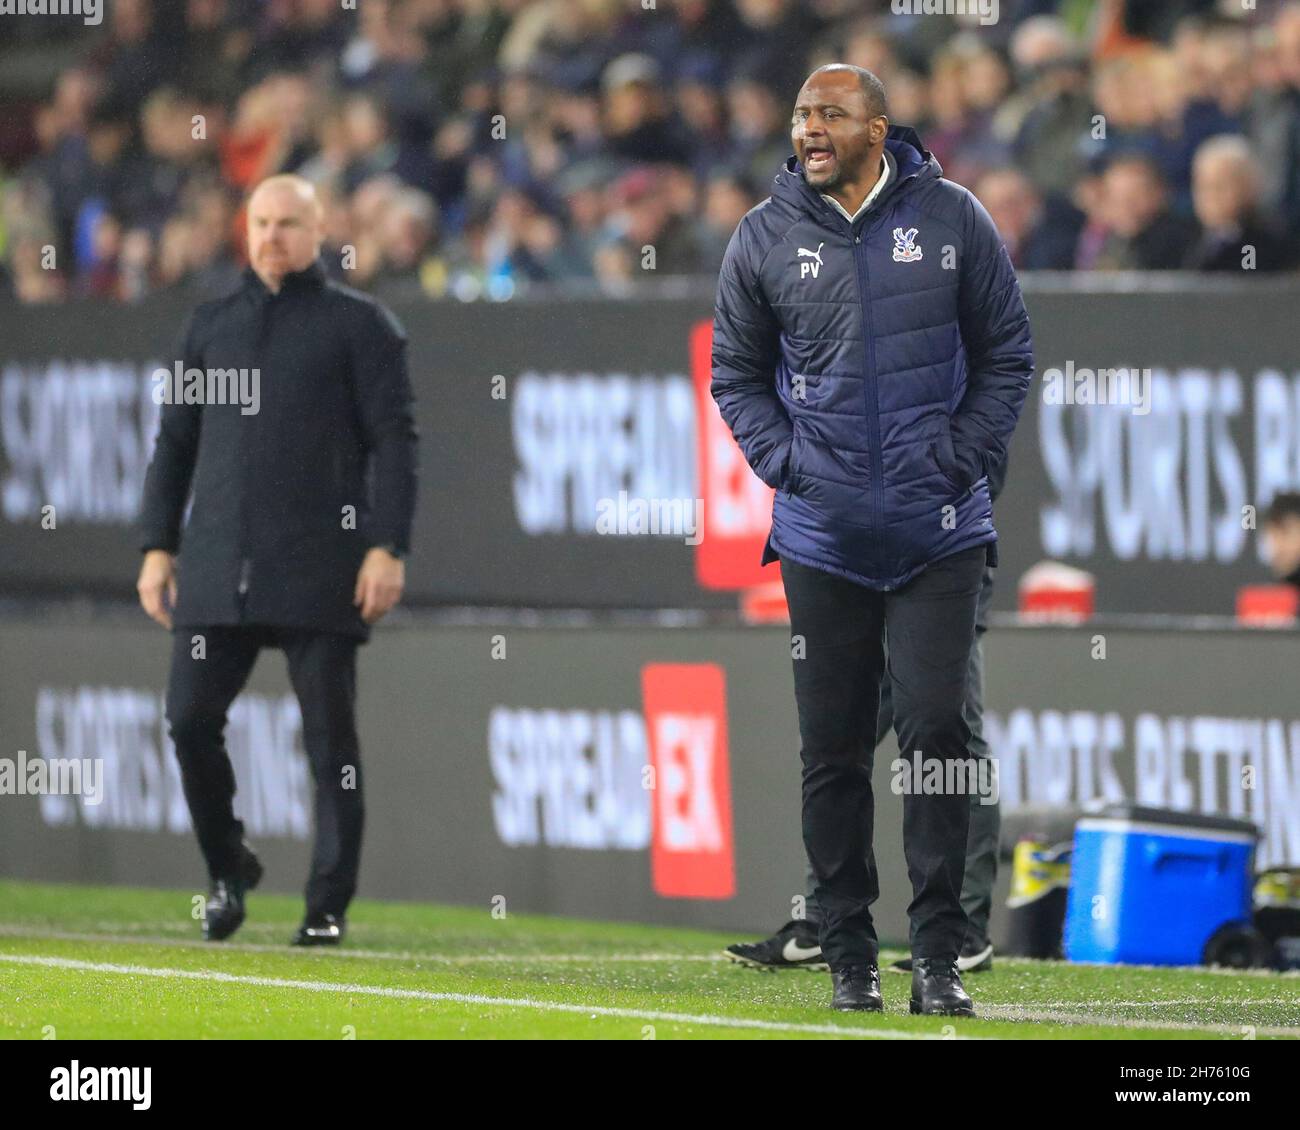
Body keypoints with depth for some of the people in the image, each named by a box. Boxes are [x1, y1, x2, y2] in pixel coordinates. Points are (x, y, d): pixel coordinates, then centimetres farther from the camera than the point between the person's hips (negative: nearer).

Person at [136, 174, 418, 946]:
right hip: (217, 566, 4)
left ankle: (329, 906, 2)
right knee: (191, 718, -4)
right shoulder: (212, 326, 18)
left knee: (331, 739, -3)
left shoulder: (359, 325, 5)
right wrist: (158, 544, 11)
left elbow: (395, 441, -1)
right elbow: (175, 441, 20)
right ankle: (228, 870, 16)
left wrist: (387, 548, -10)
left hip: (320, 572, -4)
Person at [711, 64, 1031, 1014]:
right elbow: (736, 372, 11)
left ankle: (938, 957, -3)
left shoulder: (952, 220, 1)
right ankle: (850, 958, 12)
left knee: (936, 731, -8)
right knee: (833, 750, 4)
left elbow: (1007, 353, 7)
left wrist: (965, 458, -3)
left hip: (940, 534, -1)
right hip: (824, 536, 1)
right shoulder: (766, 239, 3)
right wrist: (785, 464, -2)